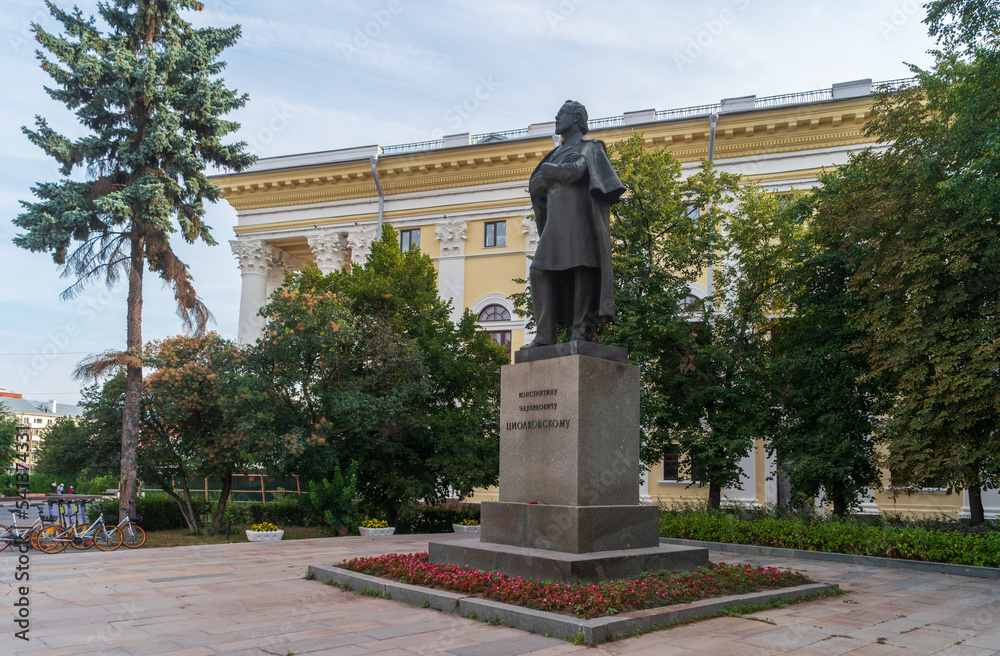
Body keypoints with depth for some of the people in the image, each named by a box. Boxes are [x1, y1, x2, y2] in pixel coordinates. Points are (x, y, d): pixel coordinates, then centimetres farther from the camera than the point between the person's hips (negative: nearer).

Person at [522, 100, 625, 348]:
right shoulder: (558, 153, 28)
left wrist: (547, 171, -1)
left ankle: (581, 327, -10)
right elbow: (534, 186, 20)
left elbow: (576, 171, -12)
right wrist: (556, 175, 2)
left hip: (577, 214, -7)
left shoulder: (588, 146, 8)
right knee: (539, 271, -6)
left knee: (581, 268, -12)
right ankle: (545, 335, -9)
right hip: (556, 219, 7)